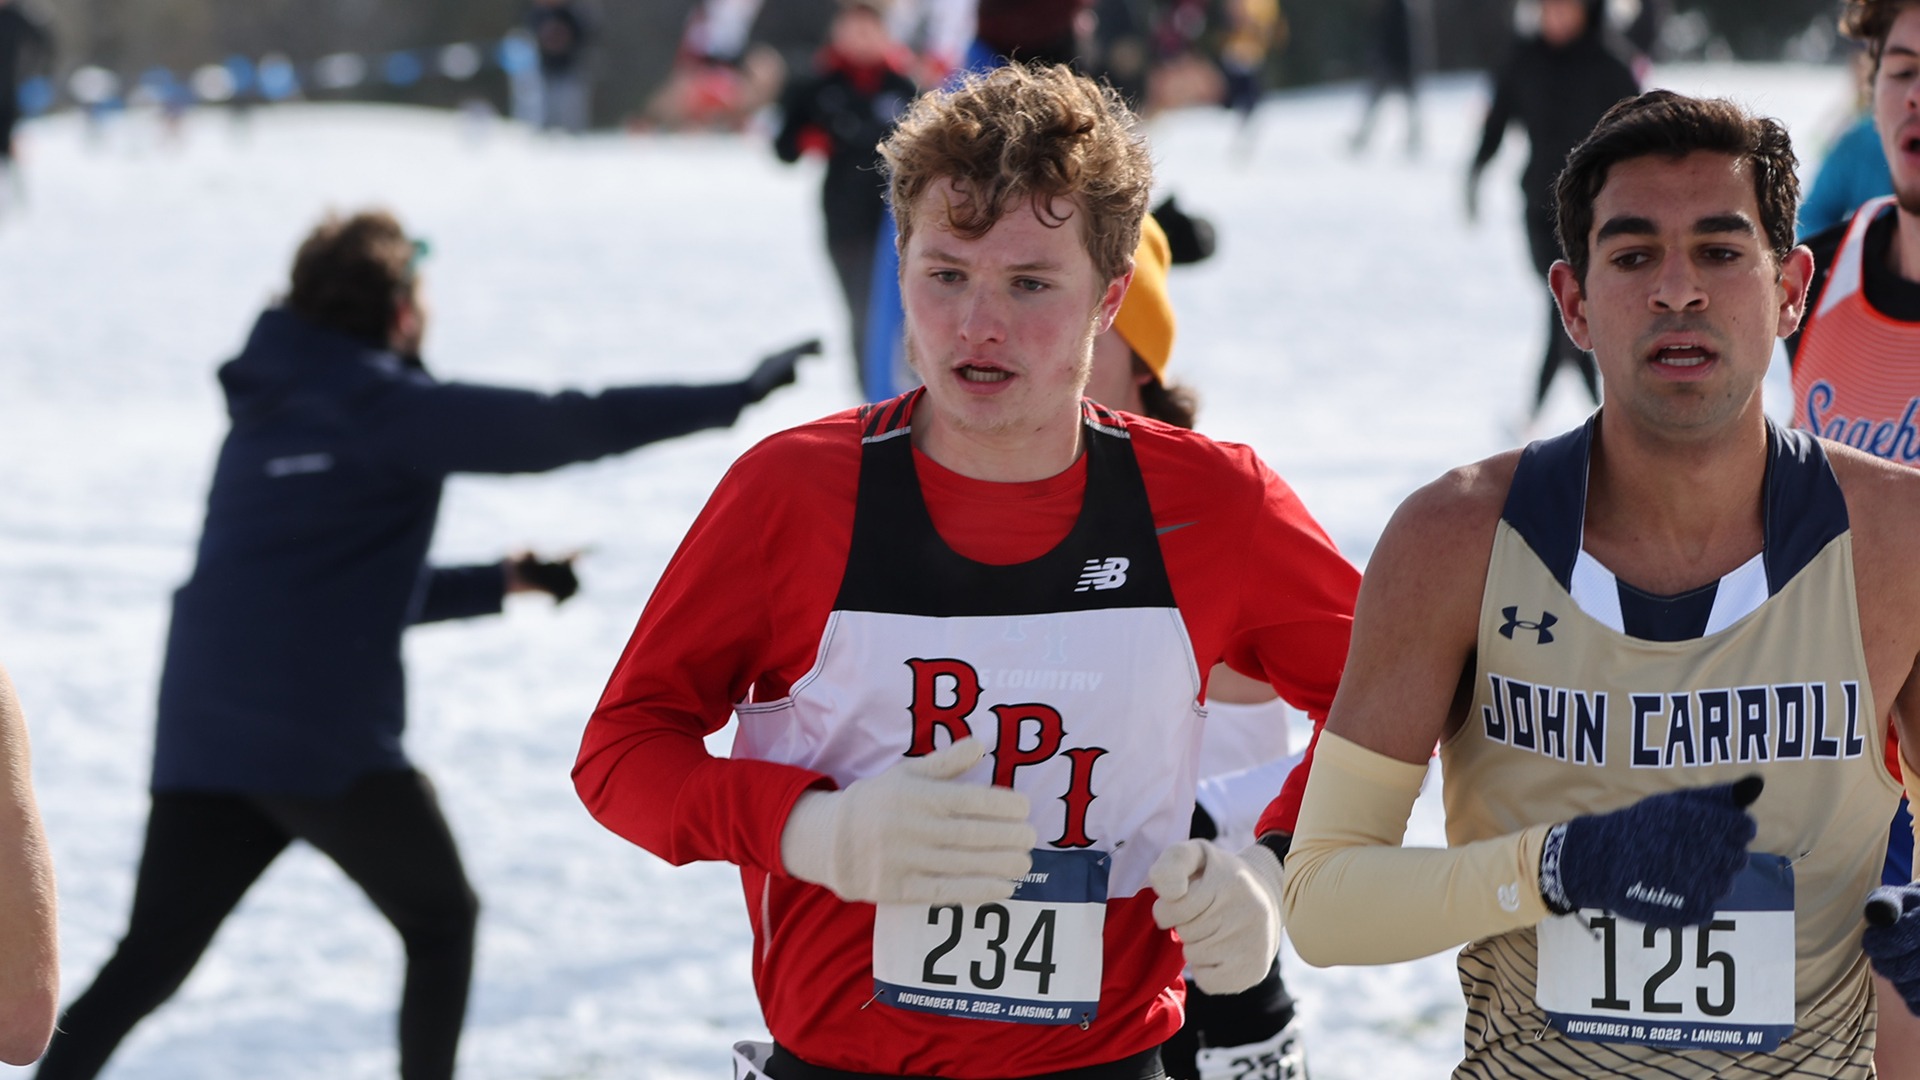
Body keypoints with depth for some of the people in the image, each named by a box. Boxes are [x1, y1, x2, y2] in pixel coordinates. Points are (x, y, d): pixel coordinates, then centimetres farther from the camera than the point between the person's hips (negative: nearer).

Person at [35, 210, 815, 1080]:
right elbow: (567, 430, -12)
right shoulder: (392, 410, -5)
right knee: (441, 922, 14)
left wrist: (500, 582, 27)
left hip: (201, 739, 7)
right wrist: (736, 397, -9)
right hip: (327, 744, -6)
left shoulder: (267, 414, 19)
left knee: (147, 964, 6)